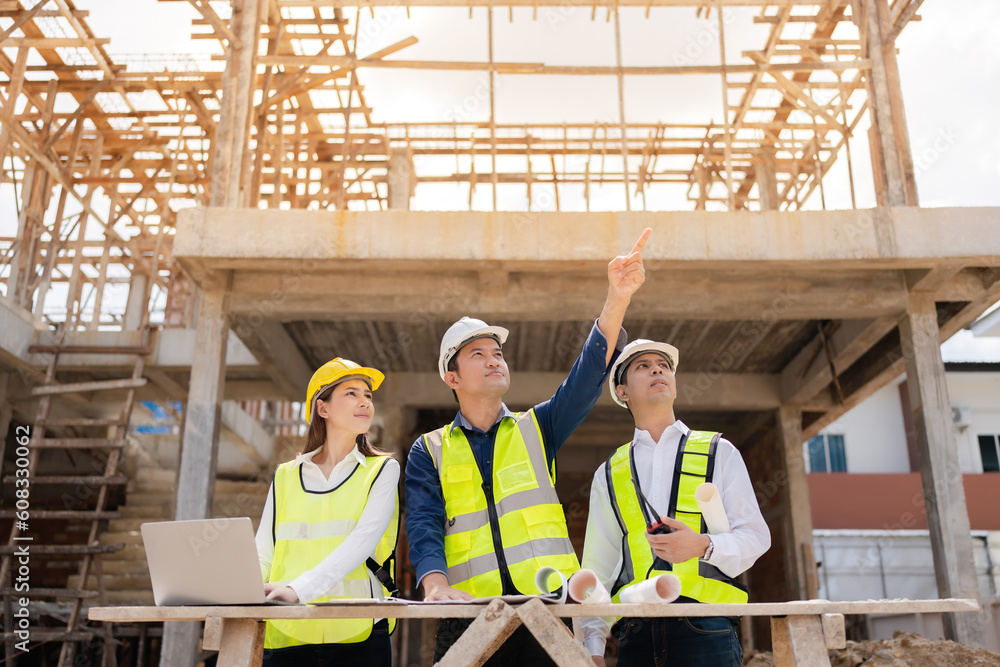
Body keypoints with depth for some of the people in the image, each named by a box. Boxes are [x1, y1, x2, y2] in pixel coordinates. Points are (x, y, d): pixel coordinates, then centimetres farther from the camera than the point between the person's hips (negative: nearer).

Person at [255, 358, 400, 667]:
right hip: (285, 634, 2)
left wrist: (298, 589, -23)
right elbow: (262, 555, 10)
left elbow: (362, 542, -11)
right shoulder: (285, 476, 12)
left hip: (357, 633, -2)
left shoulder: (383, 470, 4)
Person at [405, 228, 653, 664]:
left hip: (549, 608, 1)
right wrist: (435, 583, -21)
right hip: (468, 616, -1)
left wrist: (617, 300, -12)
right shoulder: (429, 452, 14)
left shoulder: (536, 429, 16)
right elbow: (423, 525, 1)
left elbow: (588, 375, 2)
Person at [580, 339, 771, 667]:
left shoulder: (719, 452, 11)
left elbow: (755, 536, 5)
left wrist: (704, 546, -15)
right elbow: (597, 568, 15)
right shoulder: (609, 474, 16)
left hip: (706, 630, -1)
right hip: (637, 634, 2)